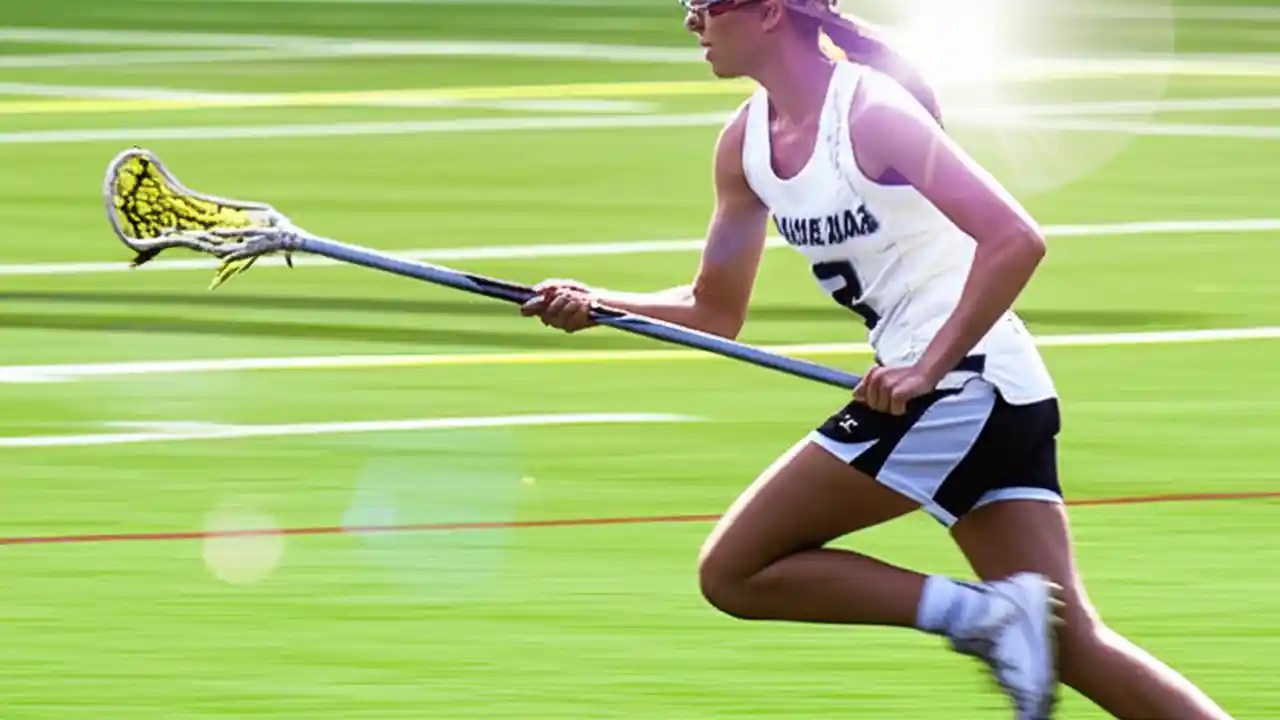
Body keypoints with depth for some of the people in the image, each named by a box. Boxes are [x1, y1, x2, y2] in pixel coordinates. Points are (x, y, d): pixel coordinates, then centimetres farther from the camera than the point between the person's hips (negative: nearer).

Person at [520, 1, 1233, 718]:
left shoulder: (871, 113, -15)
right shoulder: (746, 142, 10)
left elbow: (1015, 240, -23)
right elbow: (714, 311, 19)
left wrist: (930, 367, -26)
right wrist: (596, 304, 3)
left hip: (958, 382, -9)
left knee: (734, 573, -6)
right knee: (1073, 644, 4)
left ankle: (986, 614, -11)